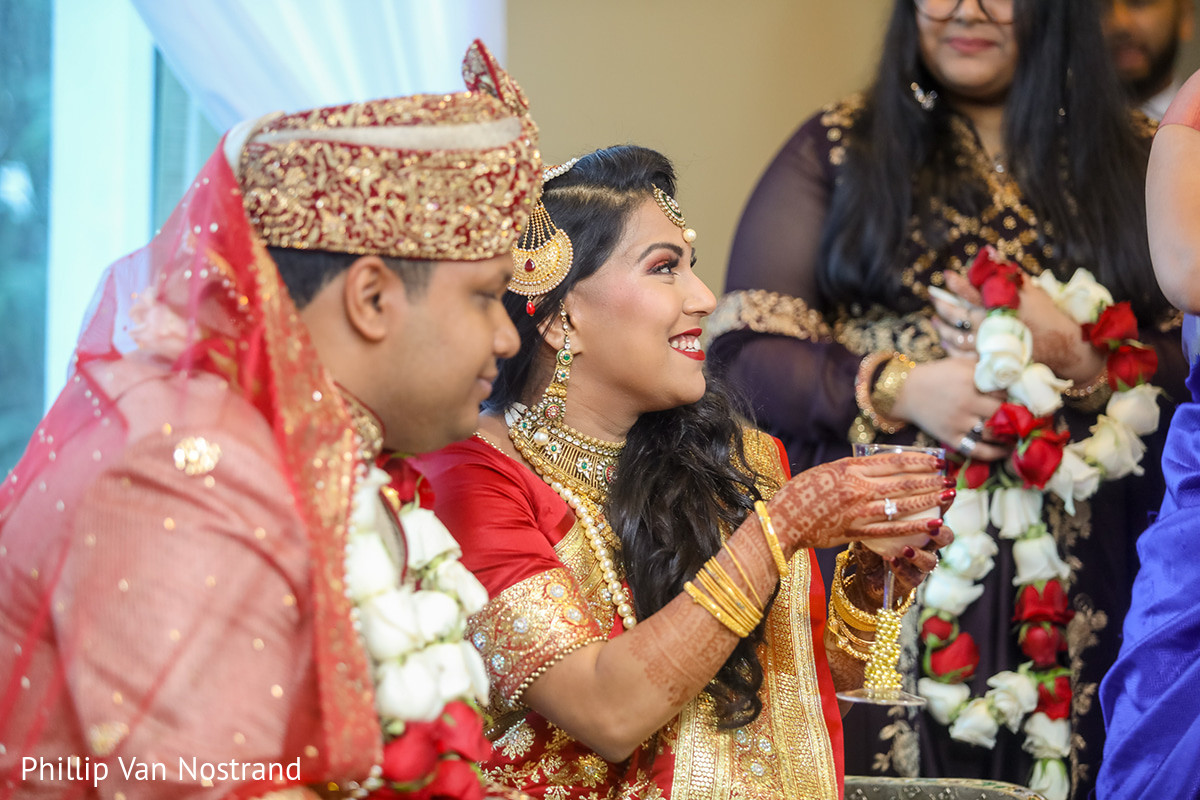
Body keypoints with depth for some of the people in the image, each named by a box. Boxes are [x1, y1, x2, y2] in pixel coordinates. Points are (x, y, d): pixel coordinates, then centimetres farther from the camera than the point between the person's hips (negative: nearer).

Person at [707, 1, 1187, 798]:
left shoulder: (1141, 160, 9)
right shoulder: (836, 150, 7)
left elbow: (1187, 370, 4)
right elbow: (744, 348, 0)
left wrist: (1078, 359, -13)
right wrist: (899, 389, -14)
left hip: (1070, 580, 1)